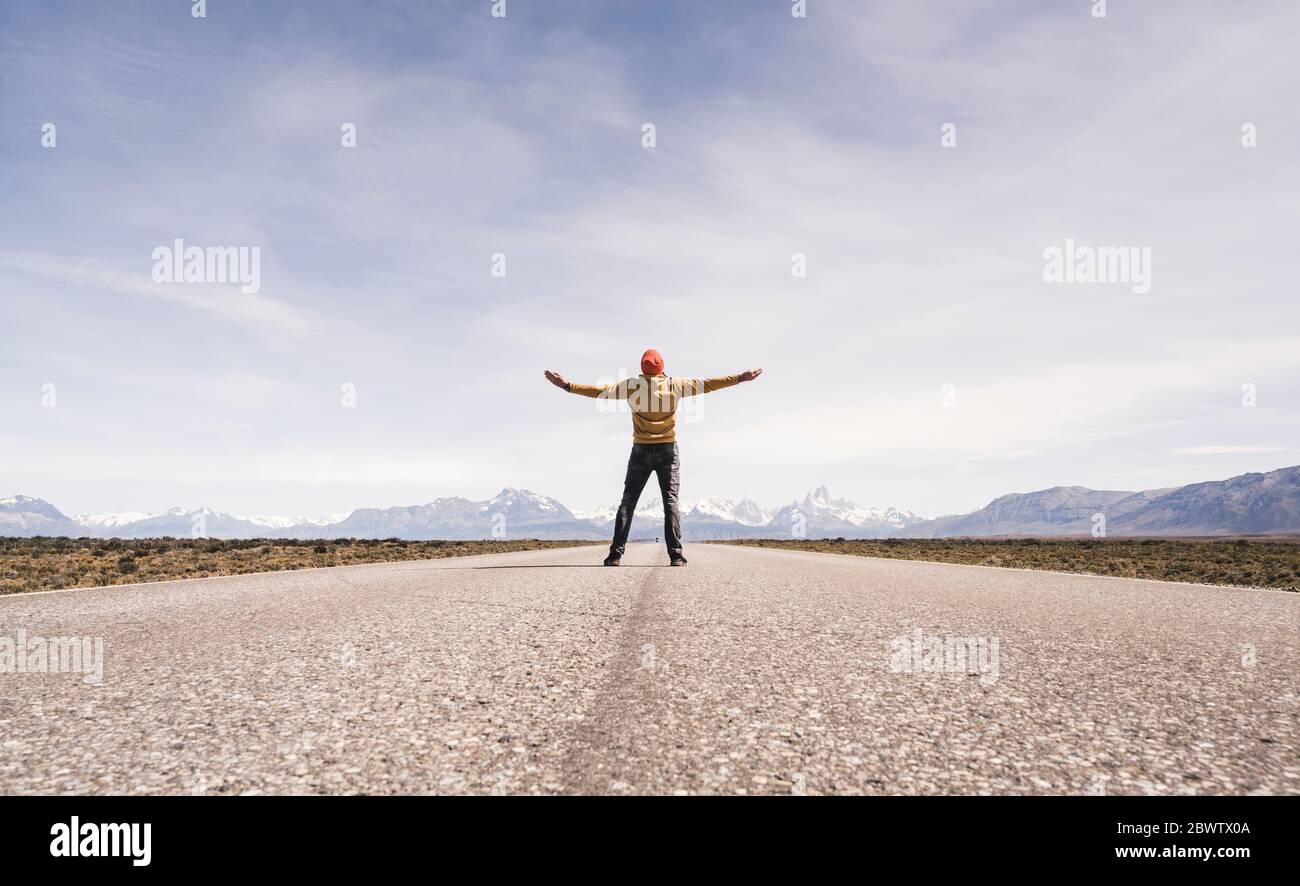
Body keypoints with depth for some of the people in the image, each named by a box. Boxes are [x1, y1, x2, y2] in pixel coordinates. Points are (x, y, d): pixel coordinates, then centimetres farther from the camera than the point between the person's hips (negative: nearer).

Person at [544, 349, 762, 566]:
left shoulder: (633, 385, 1)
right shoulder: (675, 385, 1)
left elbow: (601, 390, -3)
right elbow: (707, 384, 3)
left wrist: (568, 385, 3)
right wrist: (741, 378, 10)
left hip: (641, 450, 0)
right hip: (668, 450, 0)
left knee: (628, 500, 4)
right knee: (670, 500, 2)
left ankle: (616, 553, -3)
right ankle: (676, 555, -7)